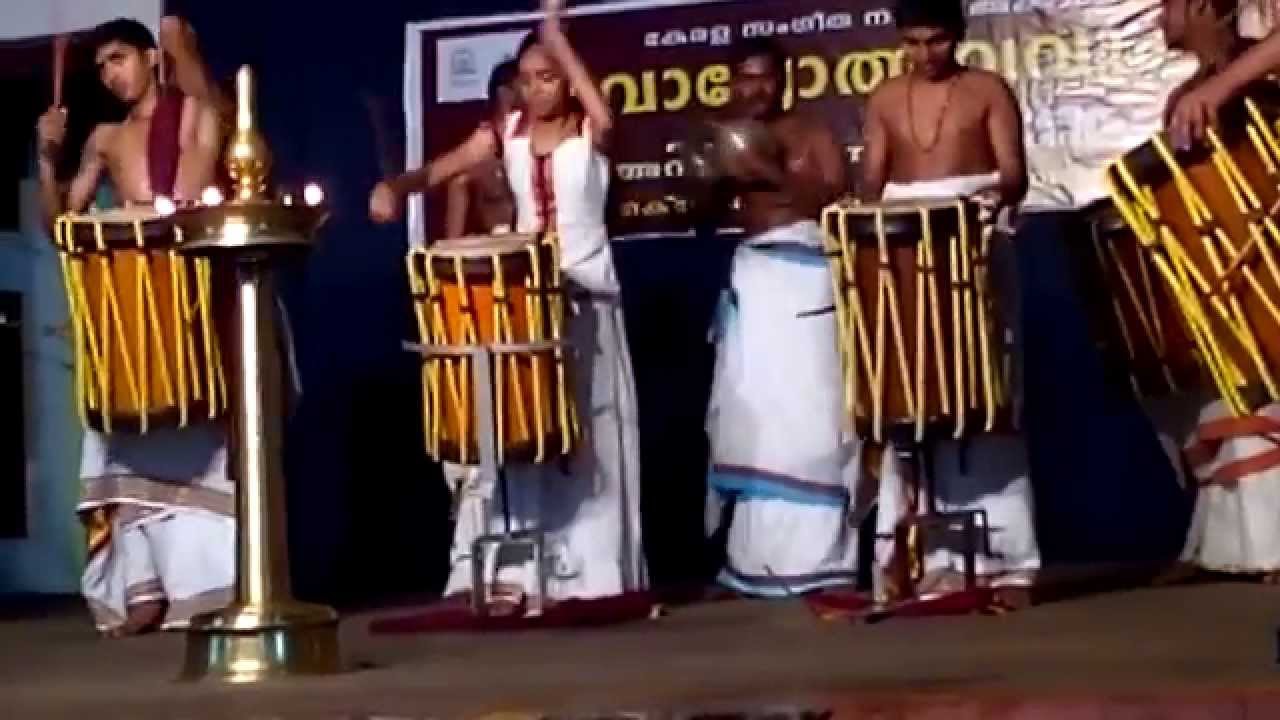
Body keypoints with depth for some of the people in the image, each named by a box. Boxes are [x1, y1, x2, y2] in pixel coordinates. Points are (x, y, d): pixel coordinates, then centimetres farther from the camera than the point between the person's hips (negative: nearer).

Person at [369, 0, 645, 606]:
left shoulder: (590, 131, -4)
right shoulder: (506, 132, 5)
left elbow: (603, 114, -29)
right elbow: (440, 169, -7)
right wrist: (397, 188, -28)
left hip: (586, 289, -3)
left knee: (585, 432, 2)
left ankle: (588, 572, 8)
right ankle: (511, 568, 1)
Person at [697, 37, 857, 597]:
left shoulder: (812, 133, 4)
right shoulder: (727, 138, 17)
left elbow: (837, 197, -9)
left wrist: (771, 174, -16)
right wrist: (722, 179, -3)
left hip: (807, 272, -5)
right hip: (751, 275, 5)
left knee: (808, 413, -9)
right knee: (750, 414, 4)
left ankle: (815, 557, -6)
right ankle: (756, 558, 11)